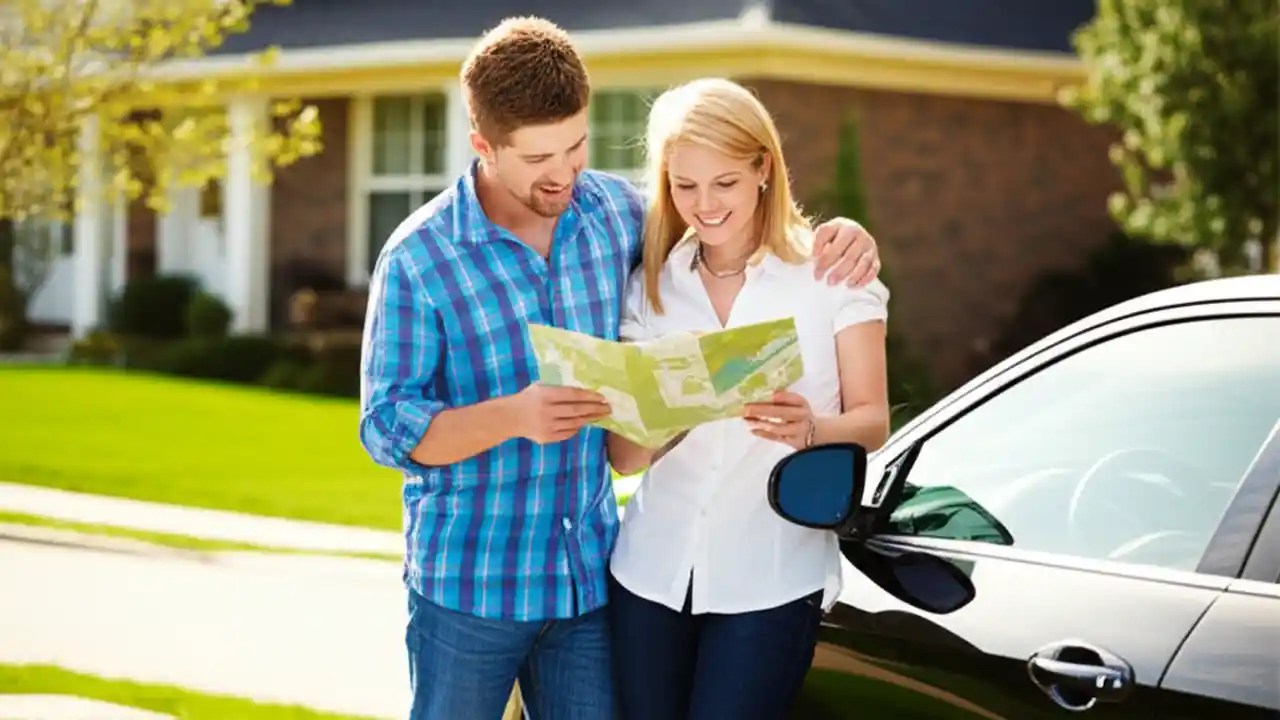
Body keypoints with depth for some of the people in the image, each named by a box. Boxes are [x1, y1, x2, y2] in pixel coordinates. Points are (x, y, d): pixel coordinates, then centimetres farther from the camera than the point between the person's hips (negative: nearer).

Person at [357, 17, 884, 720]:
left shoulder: (616, 210, 2)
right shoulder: (418, 259, -12)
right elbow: (386, 426, -13)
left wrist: (833, 232, -1)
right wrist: (513, 416, -30)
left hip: (590, 576, 4)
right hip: (468, 580, -4)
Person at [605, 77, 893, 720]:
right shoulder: (650, 285, 7)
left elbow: (872, 422, -4)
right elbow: (623, 454, 3)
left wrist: (811, 429, -26)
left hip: (770, 581, -3)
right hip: (652, 572, 3)